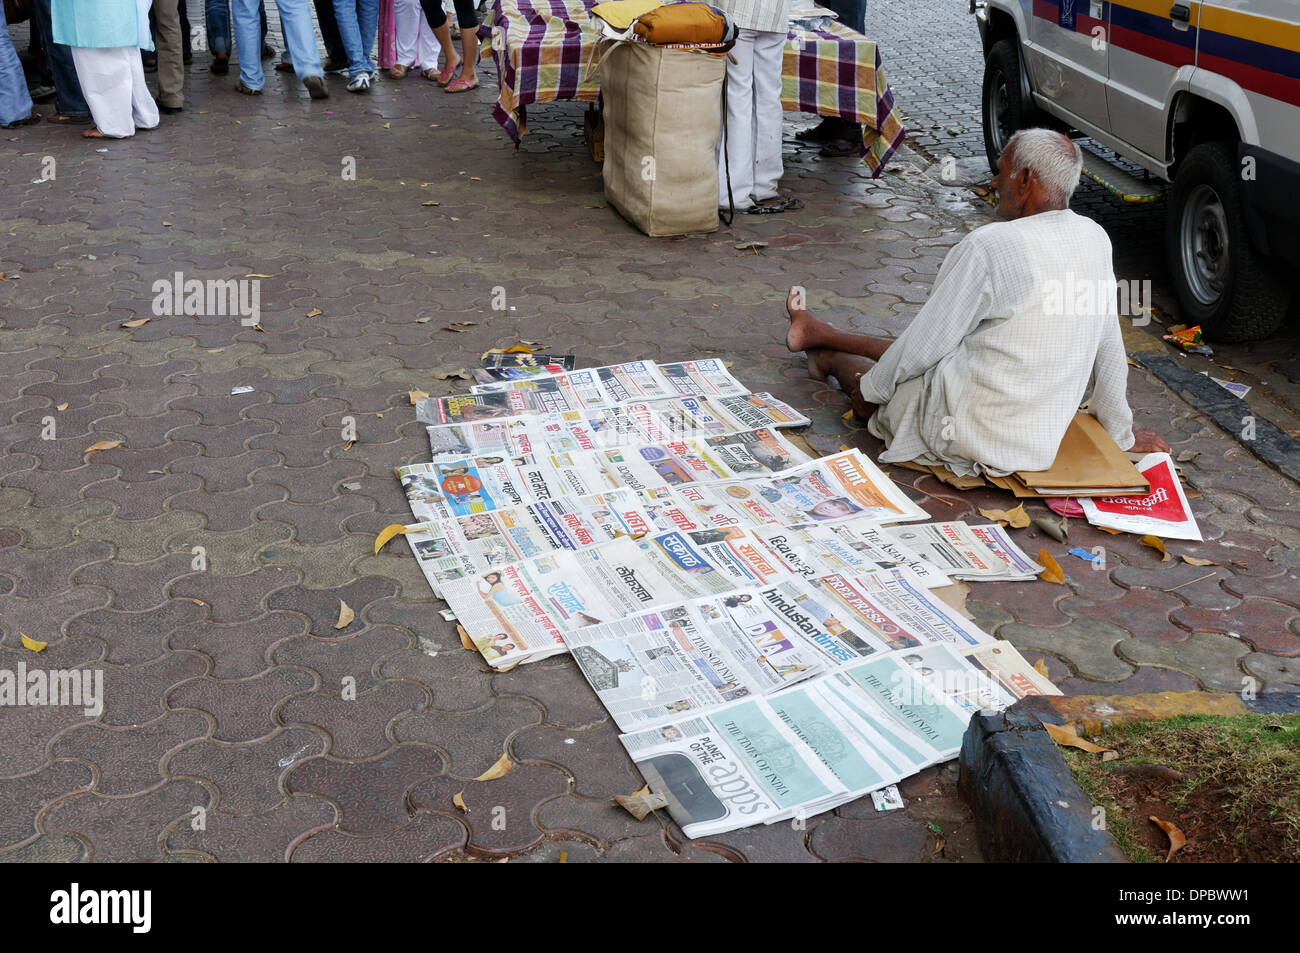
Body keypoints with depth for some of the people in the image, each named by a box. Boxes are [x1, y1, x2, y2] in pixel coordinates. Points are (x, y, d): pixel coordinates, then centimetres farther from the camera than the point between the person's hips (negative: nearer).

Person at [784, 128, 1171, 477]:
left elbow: (928, 341, -15)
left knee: (864, 382, 20)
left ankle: (826, 357, 53)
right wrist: (1121, 433, 17)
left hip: (970, 433, -7)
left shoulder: (988, 246, -24)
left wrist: (872, 385, 3)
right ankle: (815, 333, 49)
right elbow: (1109, 348, 5)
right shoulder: (1096, 239, -3)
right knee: (909, 350, 27)